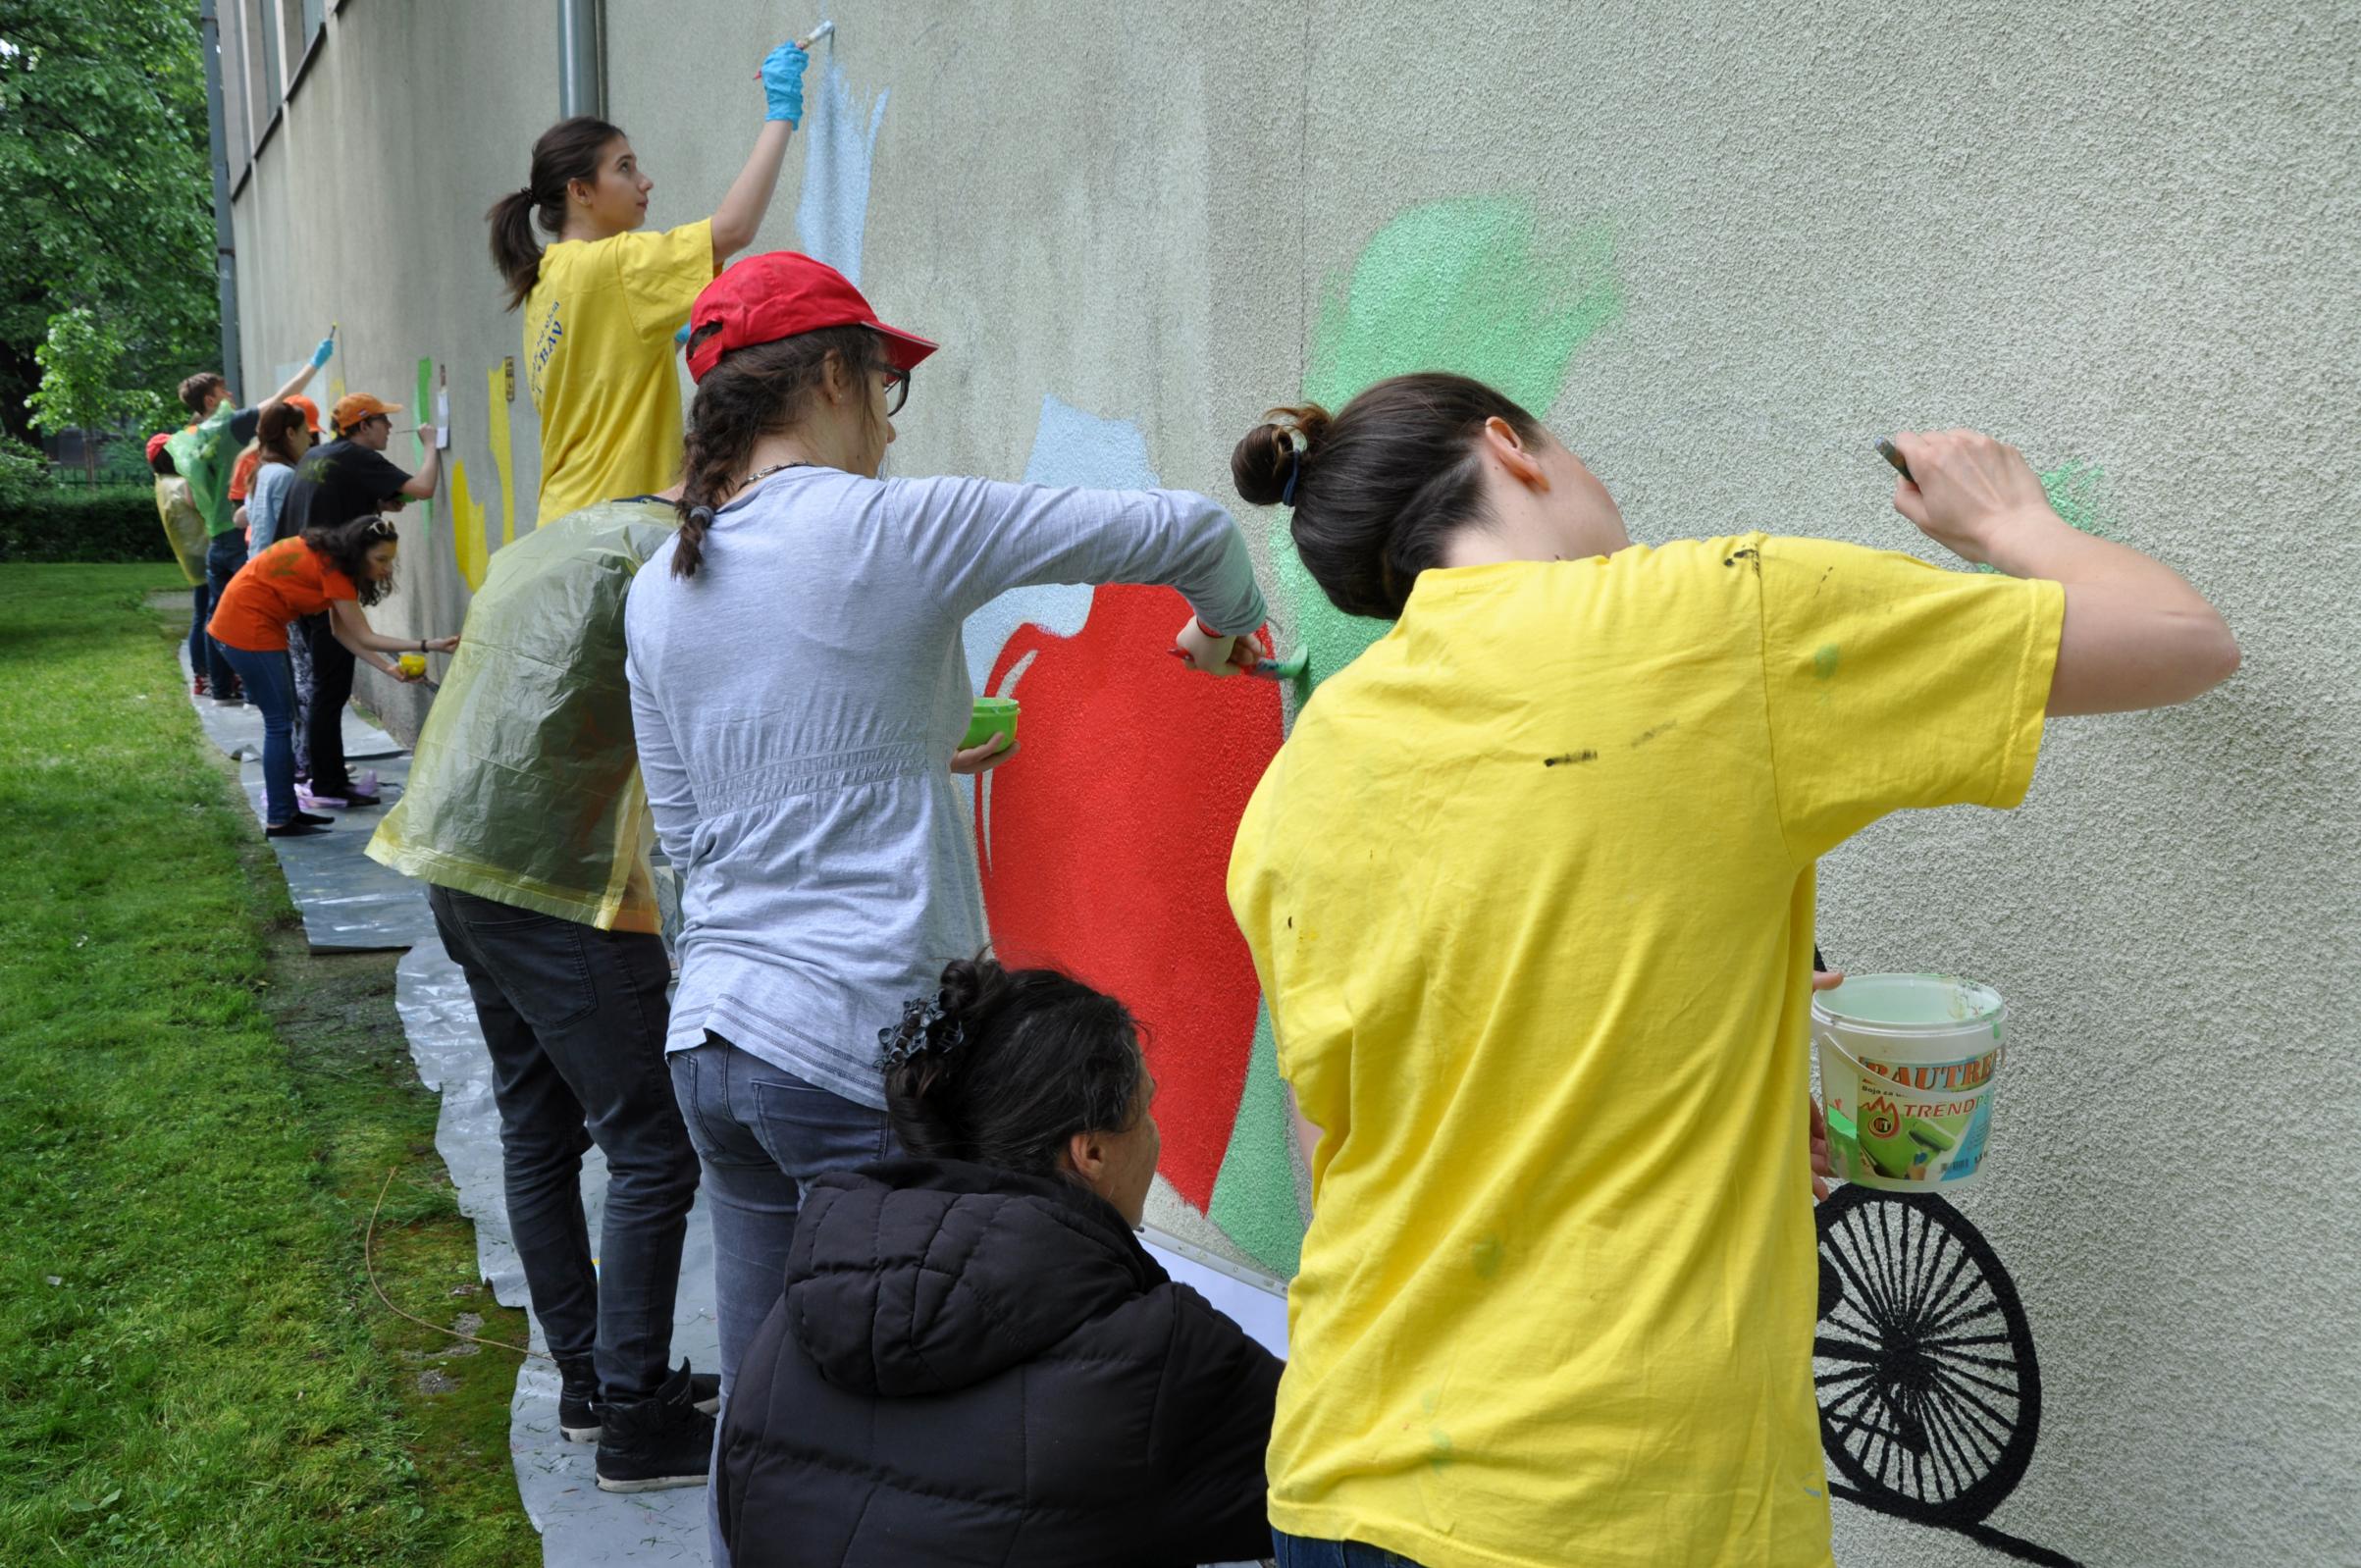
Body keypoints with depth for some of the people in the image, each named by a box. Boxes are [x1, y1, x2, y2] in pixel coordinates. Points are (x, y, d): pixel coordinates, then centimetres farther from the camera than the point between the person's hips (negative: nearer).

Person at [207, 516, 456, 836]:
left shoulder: (332, 555, 4)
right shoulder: (332, 569, -23)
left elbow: (342, 630, 2)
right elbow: (364, 637, -19)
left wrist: (388, 667, -7)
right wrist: (428, 645, -22)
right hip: (247, 626, -10)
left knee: (281, 720, 13)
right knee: (280, 722, -6)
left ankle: (286, 810, 19)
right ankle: (279, 821, -2)